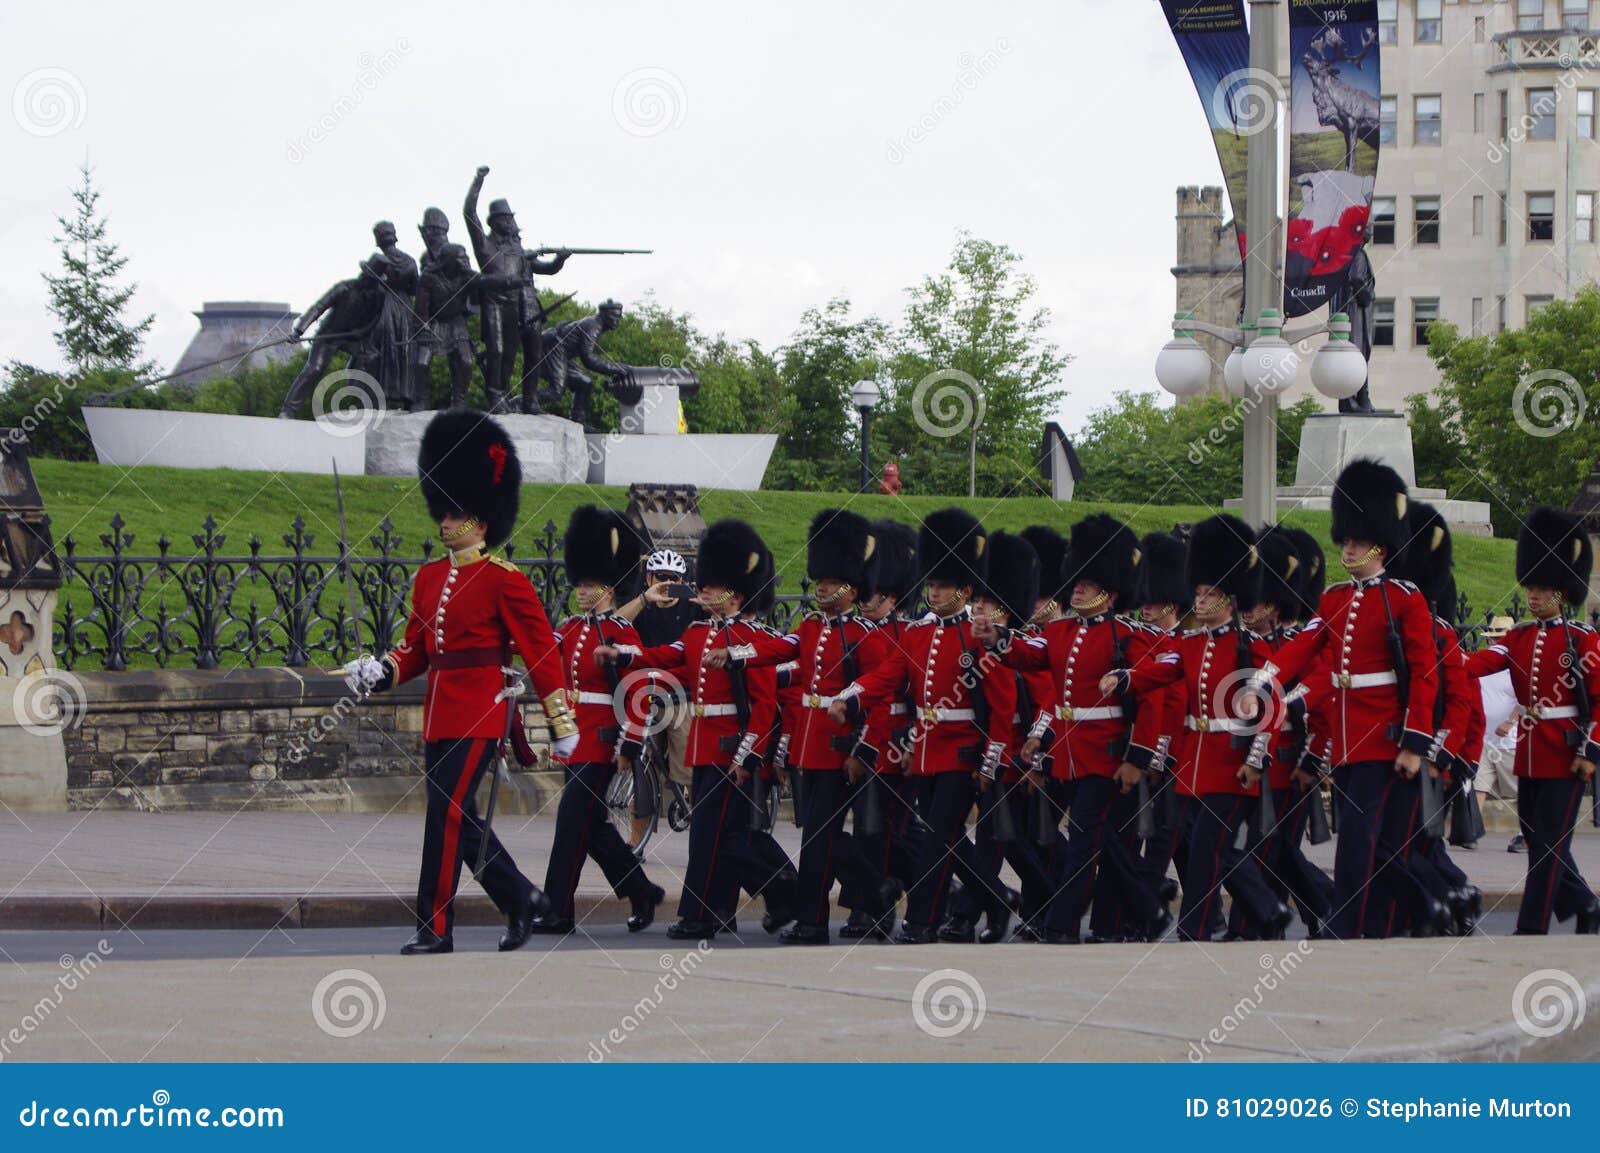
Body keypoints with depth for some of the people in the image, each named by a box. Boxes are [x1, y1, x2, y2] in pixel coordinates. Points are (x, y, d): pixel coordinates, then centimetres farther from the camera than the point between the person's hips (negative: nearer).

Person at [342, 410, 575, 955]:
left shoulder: (506, 580, -8)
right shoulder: (430, 577, 13)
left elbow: (542, 652, -7)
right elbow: (415, 648, 15)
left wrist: (562, 724, -7)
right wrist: (379, 672, -6)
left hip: (479, 712, -8)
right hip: (439, 713, 8)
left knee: (446, 813, -10)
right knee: (459, 818, 10)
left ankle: (435, 927, -5)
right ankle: (522, 898, 27)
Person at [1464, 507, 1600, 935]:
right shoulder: (1519, 638, 10)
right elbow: (1484, 661, -7)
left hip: (1565, 755, -7)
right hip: (1529, 754, 7)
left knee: (1549, 844, -6)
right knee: (1538, 840, 12)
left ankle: (1532, 929, -4)